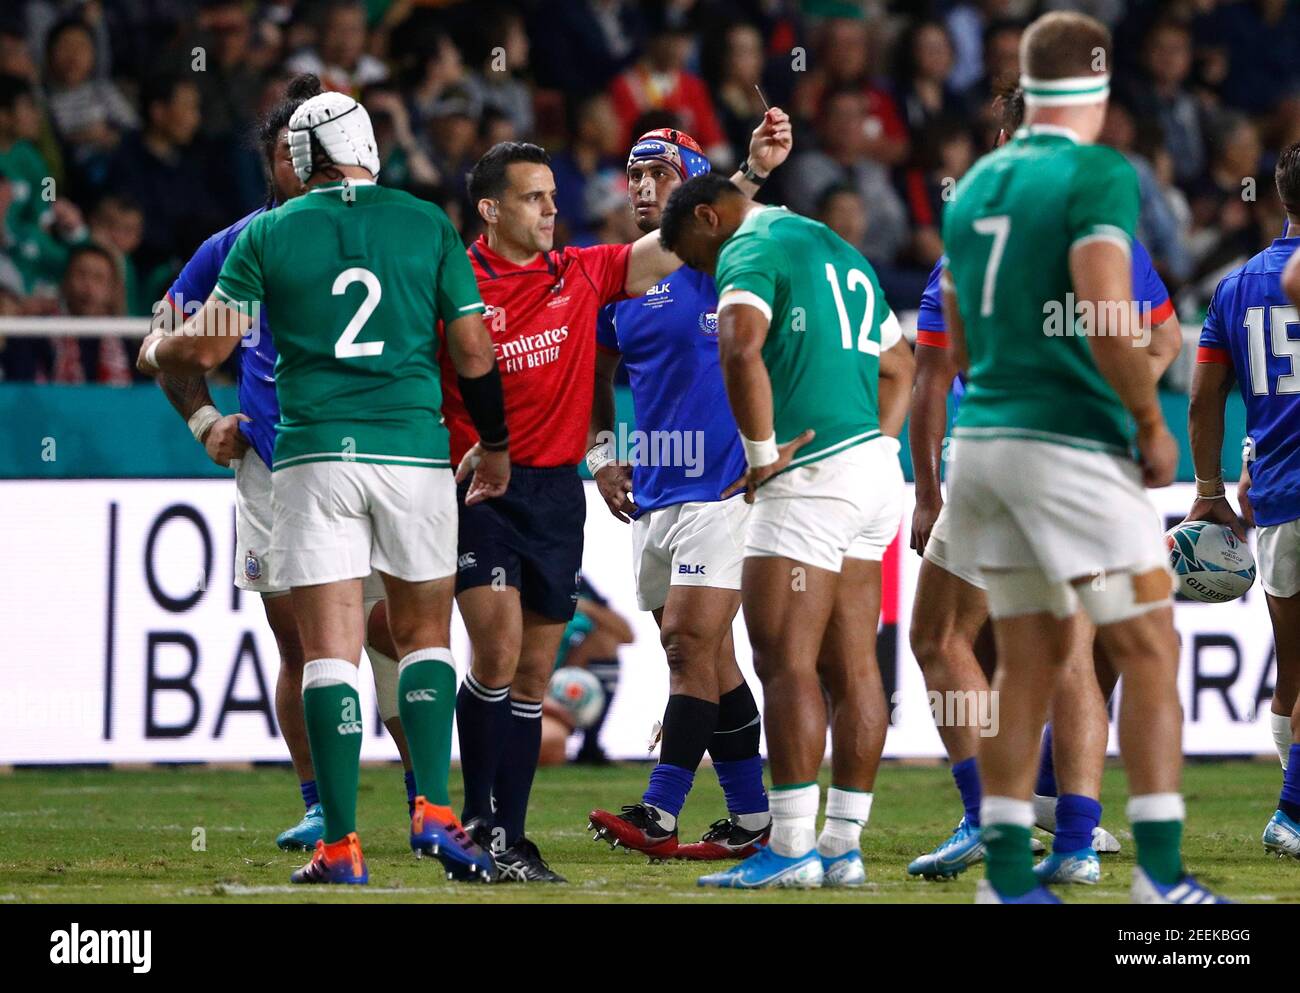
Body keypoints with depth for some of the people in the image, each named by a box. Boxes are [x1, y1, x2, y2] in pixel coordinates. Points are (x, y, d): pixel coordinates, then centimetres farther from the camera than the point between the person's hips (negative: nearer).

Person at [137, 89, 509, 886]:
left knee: (331, 652, -1)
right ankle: (433, 811, 1)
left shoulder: (269, 234, 3)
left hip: (314, 455, -1)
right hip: (414, 453, 1)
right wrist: (496, 446, 20)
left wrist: (154, 352, 26)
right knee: (425, 634, 15)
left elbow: (207, 347, 3)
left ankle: (342, 844, -4)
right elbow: (474, 351, 6)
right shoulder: (428, 225, 5)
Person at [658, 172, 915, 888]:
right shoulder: (840, 252, 24)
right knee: (851, 667, 7)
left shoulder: (750, 249, -5)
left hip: (813, 477, -9)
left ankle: (791, 848, -11)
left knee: (785, 663, -8)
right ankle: (843, 847, 8)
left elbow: (741, 352, -23)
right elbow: (899, 366, 30)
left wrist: (763, 453, -14)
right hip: (876, 475, 9)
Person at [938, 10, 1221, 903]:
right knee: (1149, 653, 0)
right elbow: (1106, 319, -21)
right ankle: (1160, 872, -5)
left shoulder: (975, 185, 13)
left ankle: (1008, 874, 9)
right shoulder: (1100, 175, -11)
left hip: (982, 439, 7)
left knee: (1031, 657, 11)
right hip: (1069, 446, -7)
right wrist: (1152, 422, -10)